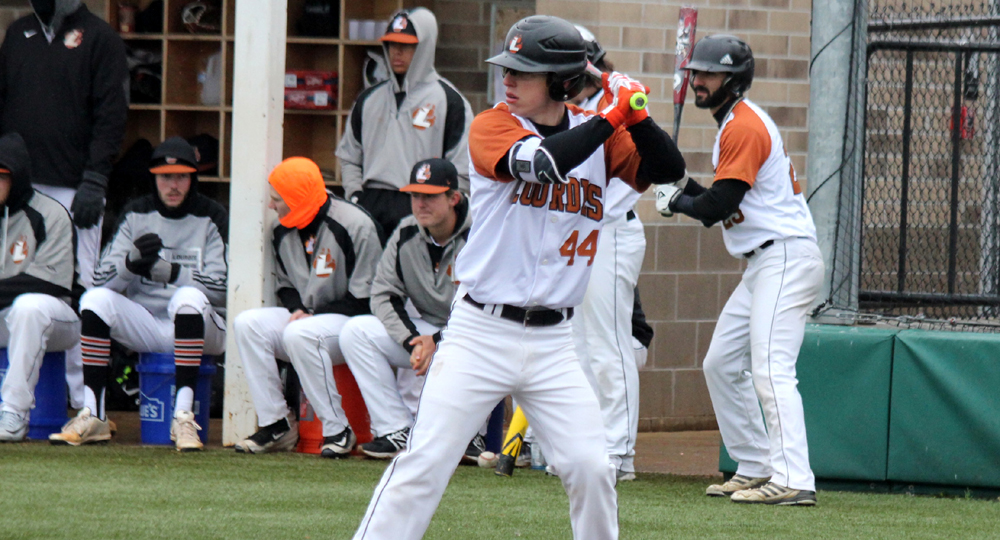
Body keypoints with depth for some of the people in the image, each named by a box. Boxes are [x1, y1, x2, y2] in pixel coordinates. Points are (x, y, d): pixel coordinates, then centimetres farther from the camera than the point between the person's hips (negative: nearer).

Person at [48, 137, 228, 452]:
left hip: (197, 329, -3)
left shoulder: (211, 219, -3)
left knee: (189, 297, -35)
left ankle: (183, 415, -39)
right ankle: (93, 415, -22)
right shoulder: (136, 216, 7)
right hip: (143, 327, 3)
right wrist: (132, 262, -22)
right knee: (96, 299, -21)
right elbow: (102, 280, -1)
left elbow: (220, 289, -13)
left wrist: (169, 272, -24)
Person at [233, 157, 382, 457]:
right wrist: (297, 309, -5)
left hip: (352, 321, -7)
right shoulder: (283, 232, 7)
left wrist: (312, 315, -18)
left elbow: (365, 300, -15)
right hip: (304, 316, 7)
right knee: (247, 323, -15)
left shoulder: (355, 226, -16)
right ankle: (275, 424, -15)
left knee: (299, 335, -35)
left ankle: (338, 430, -26)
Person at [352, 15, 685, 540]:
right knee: (423, 464, -8)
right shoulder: (493, 126, -6)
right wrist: (612, 117, -19)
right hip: (480, 333, -3)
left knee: (591, 468, -3)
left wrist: (636, 115, -12)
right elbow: (542, 162, -24)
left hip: (552, 342, 3)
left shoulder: (598, 136, 7)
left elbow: (669, 168, 2)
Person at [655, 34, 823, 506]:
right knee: (722, 364, 15)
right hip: (761, 263, 11)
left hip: (786, 258, -11)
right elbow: (729, 202, 21)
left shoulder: (744, 126, -13)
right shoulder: (735, 124, 20)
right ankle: (755, 468, 18)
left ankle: (792, 480, -27)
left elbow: (719, 205, -19)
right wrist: (688, 193, 6)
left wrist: (678, 202, -2)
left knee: (771, 369, -19)